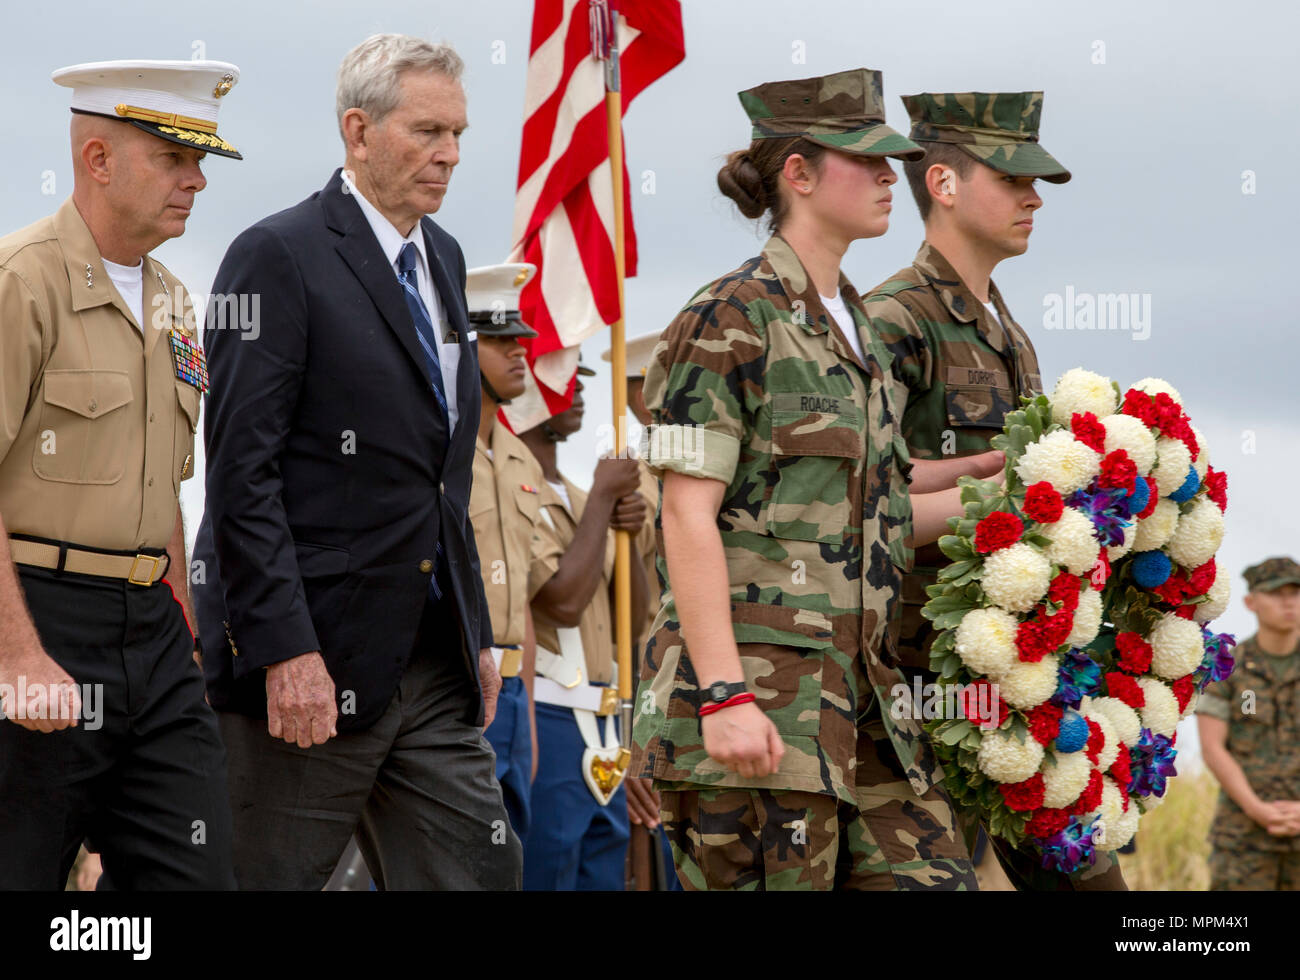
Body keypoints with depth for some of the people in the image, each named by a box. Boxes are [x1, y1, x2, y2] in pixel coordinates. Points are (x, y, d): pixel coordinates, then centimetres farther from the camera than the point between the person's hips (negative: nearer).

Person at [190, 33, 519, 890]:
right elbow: (243, 472, -16)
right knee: (276, 880, 0)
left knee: (481, 869, 3)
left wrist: (478, 631, 17)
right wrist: (286, 650, -22)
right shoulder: (279, 257, -10)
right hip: (315, 658, -8)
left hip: (438, 662, 8)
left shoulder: (443, 257, 16)